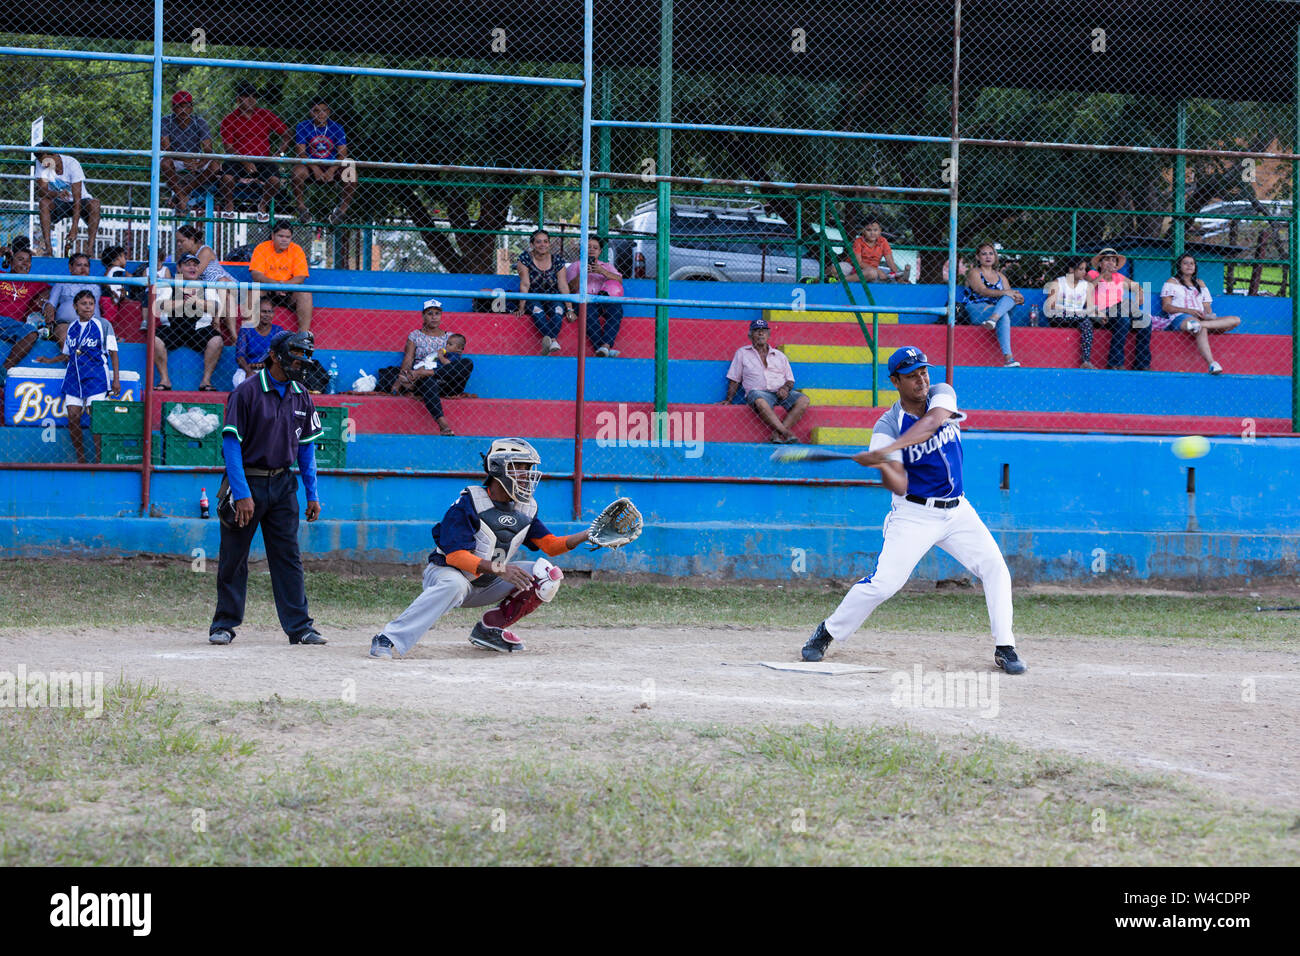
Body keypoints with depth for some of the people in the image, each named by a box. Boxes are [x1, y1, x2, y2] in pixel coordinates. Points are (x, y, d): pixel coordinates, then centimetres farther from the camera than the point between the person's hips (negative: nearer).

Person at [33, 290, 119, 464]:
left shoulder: (103, 325, 1)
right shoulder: (72, 328, 14)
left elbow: (113, 352, 1)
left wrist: (116, 378, -4)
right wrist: (49, 360, 12)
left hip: (96, 376, -5)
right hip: (74, 376, 5)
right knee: (73, 417, -2)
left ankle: (99, 461, -6)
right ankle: (81, 461, 8)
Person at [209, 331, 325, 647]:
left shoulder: (301, 397, 8)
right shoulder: (247, 392, -10)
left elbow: (306, 446, 14)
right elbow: (231, 443, -13)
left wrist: (312, 495, 9)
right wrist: (242, 493, -19)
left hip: (282, 484, 5)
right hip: (246, 481, -4)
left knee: (289, 557, 2)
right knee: (233, 557, 2)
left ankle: (299, 626, 4)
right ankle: (224, 624, 12)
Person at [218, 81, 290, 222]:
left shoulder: (266, 116, 7)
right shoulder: (230, 119, 4)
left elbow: (285, 134, 14)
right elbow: (228, 147, -3)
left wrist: (280, 153, -1)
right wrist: (244, 162, -17)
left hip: (262, 160, 1)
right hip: (239, 161, -1)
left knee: (275, 180, -28)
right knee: (227, 177, -32)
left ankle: (263, 205, 4)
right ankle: (229, 206, -1)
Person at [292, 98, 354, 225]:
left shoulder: (337, 128, 0)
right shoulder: (303, 127, -2)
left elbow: (343, 154, -6)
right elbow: (301, 153, -9)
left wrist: (332, 170, -24)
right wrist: (315, 168, -26)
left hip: (332, 168, 1)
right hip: (310, 166, -1)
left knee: (351, 176, -27)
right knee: (298, 171, -35)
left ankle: (342, 210, -11)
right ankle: (302, 209, -18)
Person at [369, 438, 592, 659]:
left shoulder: (526, 509, 2)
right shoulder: (469, 503, -20)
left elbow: (551, 545, 6)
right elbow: (456, 555, -27)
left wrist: (587, 535, -11)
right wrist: (499, 569, -39)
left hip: (487, 583, 7)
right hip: (446, 572, -7)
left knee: (548, 574, -7)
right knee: (454, 585, -42)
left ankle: (492, 627, 0)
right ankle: (387, 640, -41)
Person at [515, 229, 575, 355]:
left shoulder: (557, 260, 2)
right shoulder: (525, 259, -3)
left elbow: (563, 286, -5)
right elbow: (525, 284, -12)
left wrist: (570, 309, -14)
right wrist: (521, 308, -21)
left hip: (552, 299, 2)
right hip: (532, 299, -2)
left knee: (558, 310, -32)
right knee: (536, 309, -35)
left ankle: (549, 340, -53)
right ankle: (553, 341, -55)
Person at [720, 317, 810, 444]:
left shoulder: (779, 355, 22)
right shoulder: (742, 353, 18)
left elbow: (790, 380, 20)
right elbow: (734, 380, 17)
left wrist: (785, 388, -3)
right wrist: (728, 400, 5)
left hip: (781, 393, 3)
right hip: (758, 392, -3)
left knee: (803, 400, -28)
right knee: (760, 402, -41)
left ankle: (777, 434, -35)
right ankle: (786, 433, -45)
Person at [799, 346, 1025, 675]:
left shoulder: (941, 394, -4)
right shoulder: (887, 426, -12)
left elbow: (931, 423, -29)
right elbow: (899, 486, -21)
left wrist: (887, 450, -42)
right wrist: (882, 466, -44)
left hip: (957, 510, 3)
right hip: (914, 514, -3)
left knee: (995, 569, -8)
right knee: (882, 584, -11)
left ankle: (1004, 648, 1)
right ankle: (826, 633, 6)